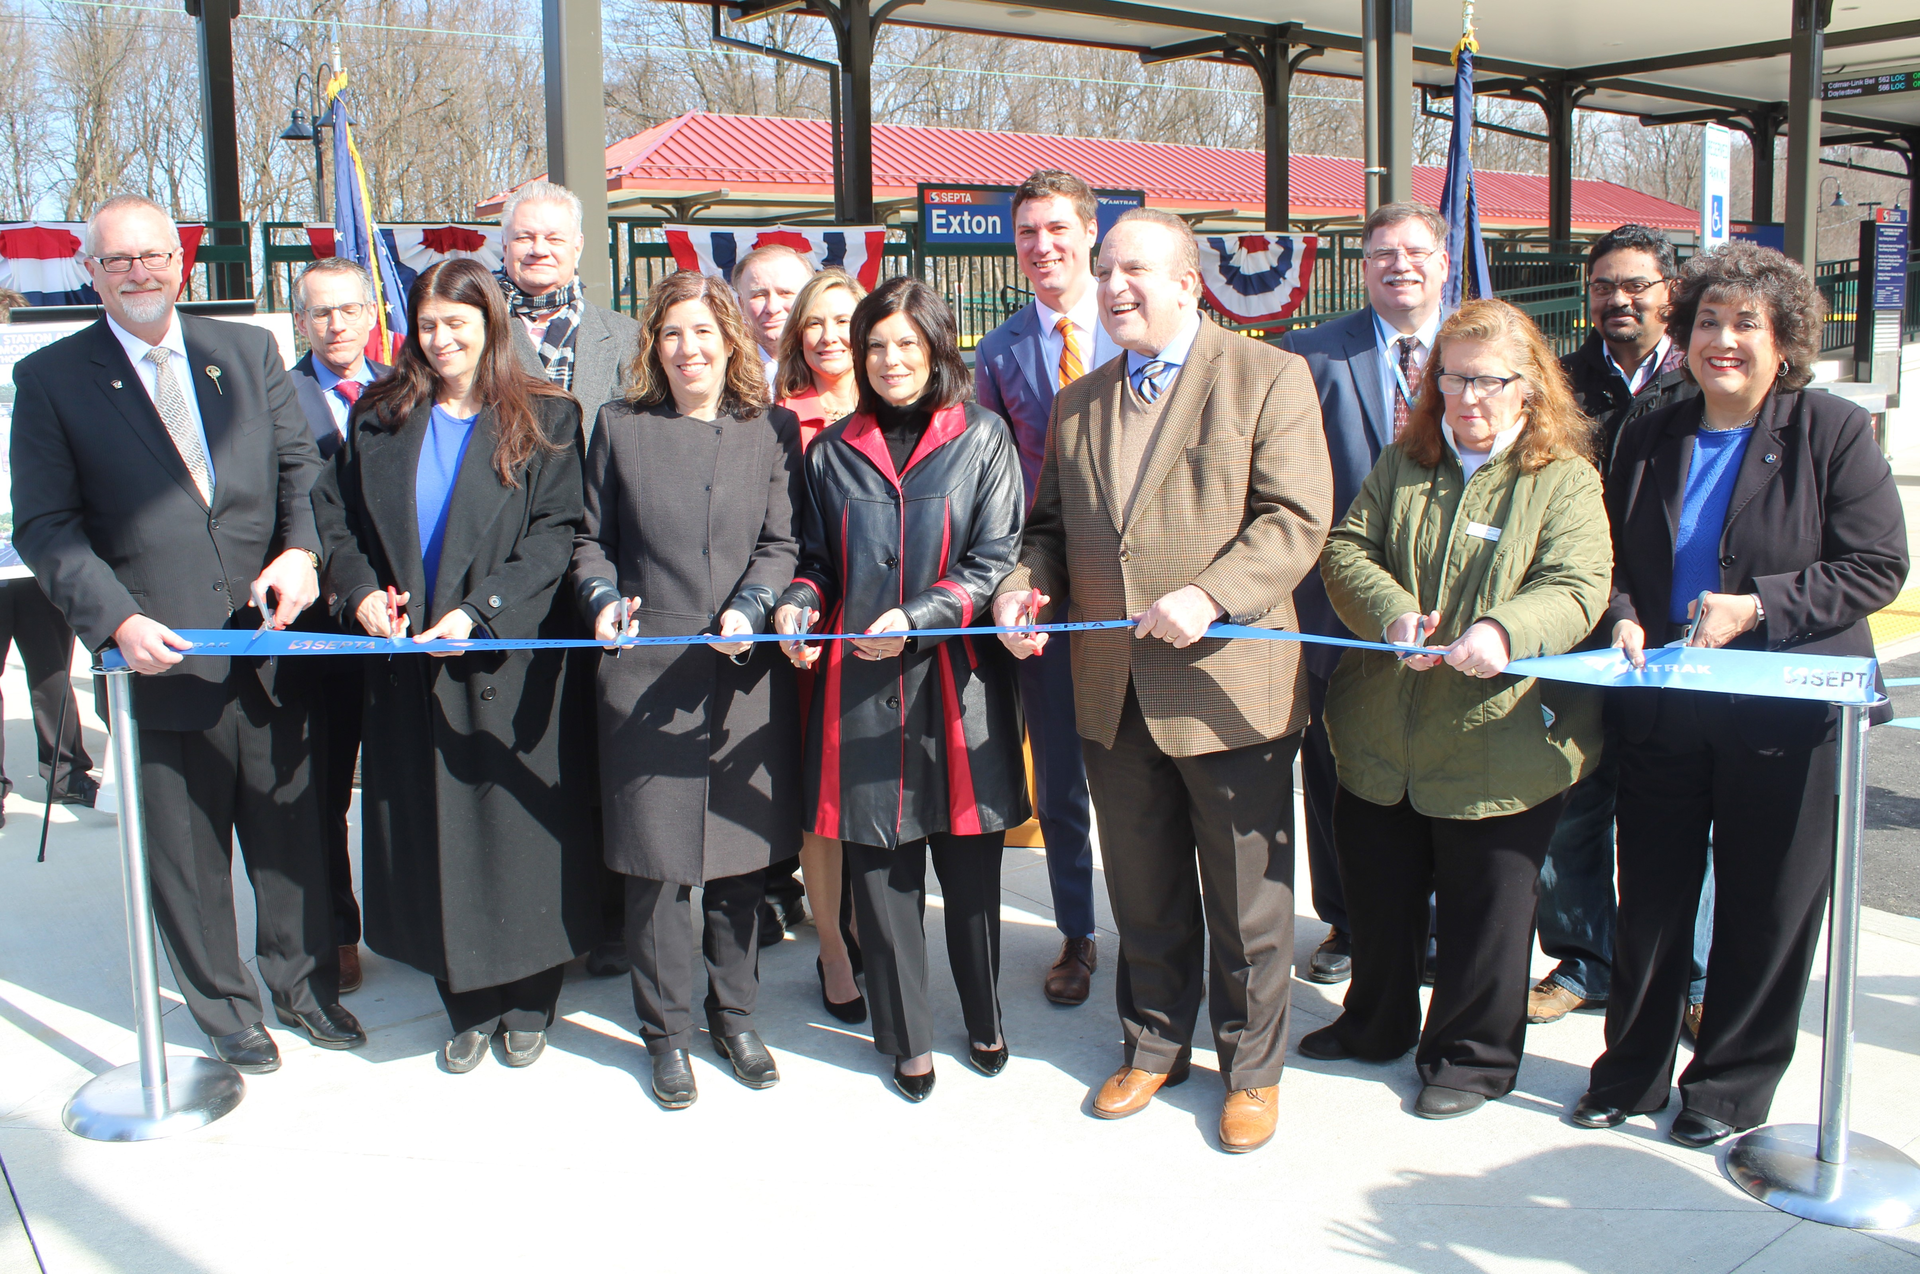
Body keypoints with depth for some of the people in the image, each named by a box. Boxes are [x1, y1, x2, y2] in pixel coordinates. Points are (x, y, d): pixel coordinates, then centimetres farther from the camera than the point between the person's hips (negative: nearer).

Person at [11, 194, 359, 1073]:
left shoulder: (248, 352, 9)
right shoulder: (51, 379, 0)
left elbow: (301, 466, 10)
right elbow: (44, 527, -3)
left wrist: (302, 549, -10)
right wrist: (117, 621, -16)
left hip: (269, 642, 3)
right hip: (159, 657, -2)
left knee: (291, 830, 13)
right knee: (187, 854, 10)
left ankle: (305, 984, 33)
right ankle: (222, 1008, 29)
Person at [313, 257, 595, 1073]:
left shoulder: (544, 419, -2)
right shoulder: (380, 418, 9)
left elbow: (554, 535, -9)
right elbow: (337, 513, 12)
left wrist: (479, 612, -18)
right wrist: (360, 590, -6)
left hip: (509, 659, -3)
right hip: (409, 661, 4)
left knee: (517, 823, 3)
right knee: (431, 831, 7)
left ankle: (529, 1000, 19)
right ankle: (469, 1003, 21)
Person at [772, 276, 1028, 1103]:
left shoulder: (982, 438, 3)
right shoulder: (833, 451, 11)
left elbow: (996, 560, -3)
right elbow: (817, 558, 16)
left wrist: (918, 618, -15)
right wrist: (802, 601, -6)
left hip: (957, 684, -2)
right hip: (861, 689, 2)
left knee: (970, 868, 6)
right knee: (880, 871, 5)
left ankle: (986, 1023, 28)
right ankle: (906, 1039, 20)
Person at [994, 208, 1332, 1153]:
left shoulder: (1268, 378, -4)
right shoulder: (1077, 404, 15)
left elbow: (1296, 519, -12)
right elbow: (1052, 525, 20)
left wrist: (1209, 595, -24)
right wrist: (1025, 582, -2)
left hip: (1229, 686, -5)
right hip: (1113, 695, 5)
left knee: (1247, 904, 8)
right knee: (1143, 899, 17)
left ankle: (1252, 1068, 26)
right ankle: (1154, 1046, 36)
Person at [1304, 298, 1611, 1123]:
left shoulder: (1565, 478, -5)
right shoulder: (1402, 464, 9)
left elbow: (1576, 589, -15)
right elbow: (1346, 549, 1)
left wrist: (1504, 631, -34)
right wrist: (1392, 612, -19)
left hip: (1499, 741, -4)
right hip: (1383, 735, 5)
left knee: (1485, 910, 7)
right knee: (1379, 893, 19)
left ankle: (1473, 1055, 28)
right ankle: (1377, 1025, 41)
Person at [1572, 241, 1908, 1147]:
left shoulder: (1833, 433, -5)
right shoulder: (1651, 437, 9)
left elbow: (1877, 567, -8)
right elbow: (1615, 557, 16)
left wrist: (1756, 607, -18)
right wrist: (1624, 618, -5)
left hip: (1786, 713, -4)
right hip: (1663, 708, 4)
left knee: (1764, 910, 7)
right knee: (1650, 900, 12)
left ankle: (1733, 1086, 24)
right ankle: (1632, 1071, 28)